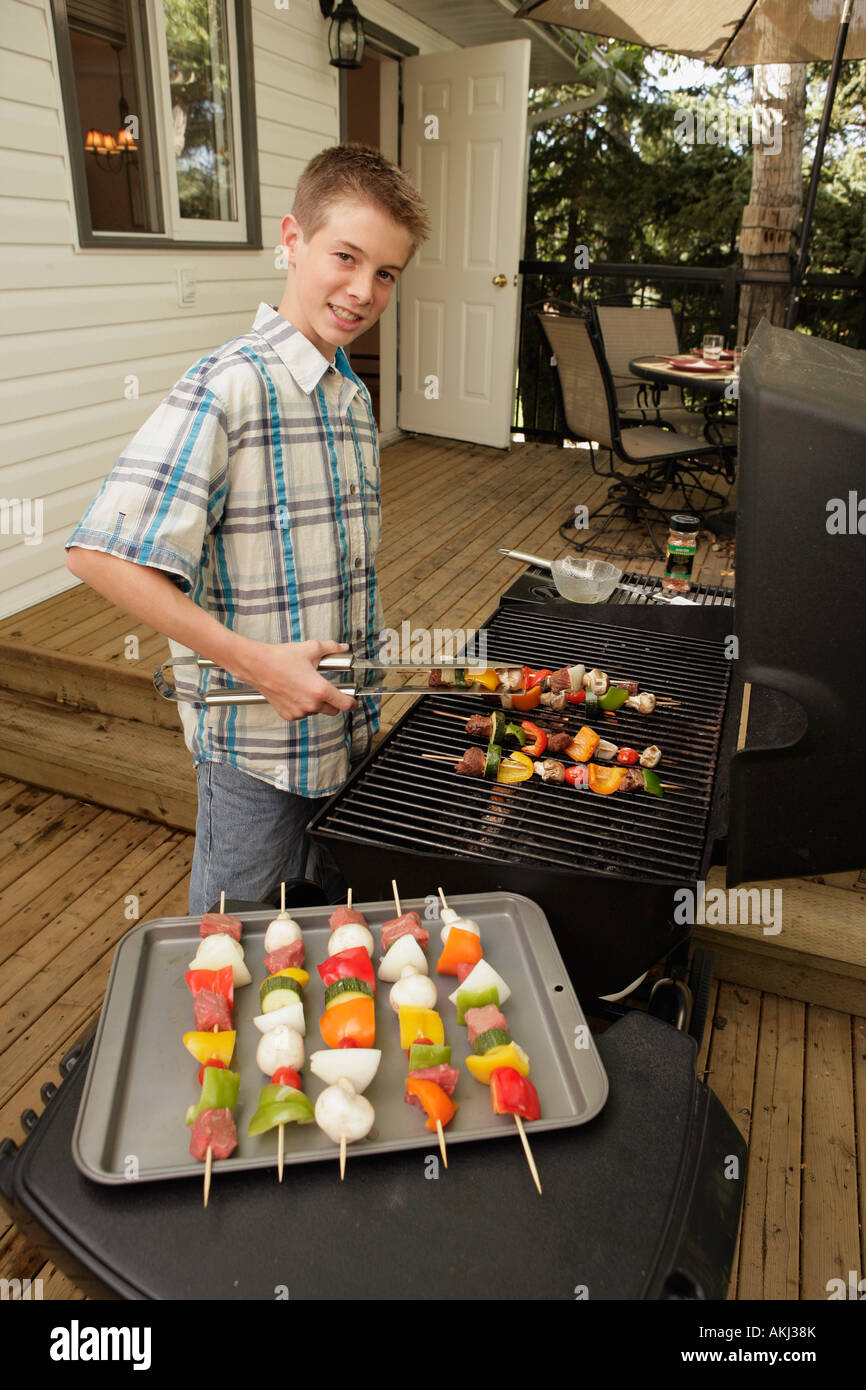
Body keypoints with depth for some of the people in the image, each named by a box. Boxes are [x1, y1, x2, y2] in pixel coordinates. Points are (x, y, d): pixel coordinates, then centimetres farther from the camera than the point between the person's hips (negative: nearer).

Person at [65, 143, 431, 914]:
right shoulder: (230, 387, -19)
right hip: (257, 739, -7)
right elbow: (100, 555, -25)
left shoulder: (353, 394, 7)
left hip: (345, 720, 7)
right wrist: (257, 663, -24)